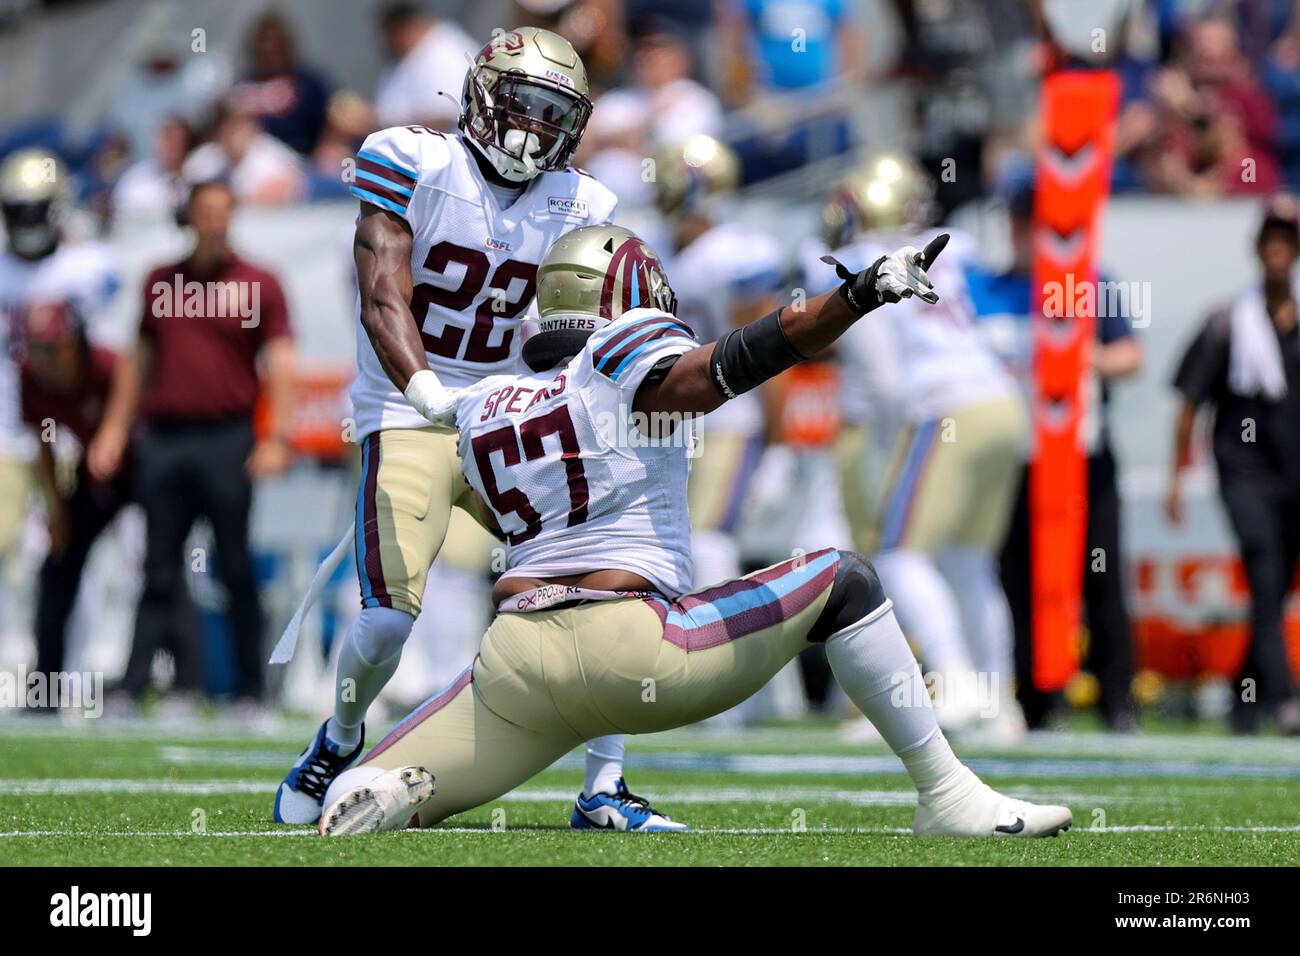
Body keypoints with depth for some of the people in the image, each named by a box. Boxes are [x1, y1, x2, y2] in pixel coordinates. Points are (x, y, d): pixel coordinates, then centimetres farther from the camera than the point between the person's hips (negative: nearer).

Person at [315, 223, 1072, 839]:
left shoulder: (479, 410, 18)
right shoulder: (627, 367, 2)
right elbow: (737, 362, -14)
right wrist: (862, 295, -21)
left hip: (518, 660, 4)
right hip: (632, 653, -4)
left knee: (357, 803, 18)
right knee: (844, 582, 12)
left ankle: (385, 796, -21)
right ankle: (948, 798, 6)